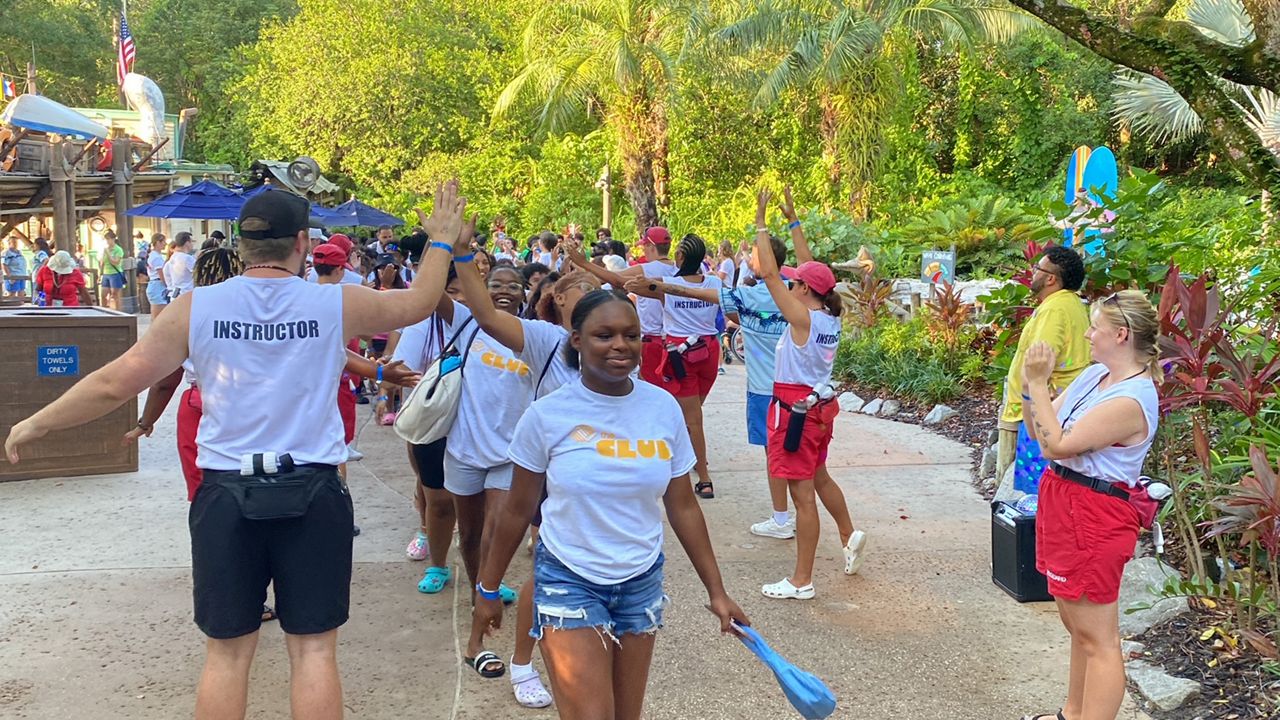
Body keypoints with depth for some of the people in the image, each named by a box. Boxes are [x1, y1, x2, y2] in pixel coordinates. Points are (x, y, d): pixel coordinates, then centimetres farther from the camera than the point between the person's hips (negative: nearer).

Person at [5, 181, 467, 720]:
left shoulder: (196, 307, -5)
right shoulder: (336, 304, -5)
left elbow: (116, 382, -1)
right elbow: (418, 303, 12)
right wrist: (442, 240, 27)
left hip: (226, 493, 1)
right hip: (314, 493, -1)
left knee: (227, 651, 13)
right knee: (314, 649, 7)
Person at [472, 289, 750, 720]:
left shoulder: (663, 409, -5)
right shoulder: (547, 415, -13)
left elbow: (682, 507, 2)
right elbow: (518, 511, -2)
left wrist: (716, 591, 3)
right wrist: (488, 589, 5)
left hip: (642, 582, 3)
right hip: (569, 581, -3)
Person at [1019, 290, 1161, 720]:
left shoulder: (1131, 400, -22)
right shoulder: (1094, 374, 8)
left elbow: (1057, 445, -22)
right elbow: (1040, 431, 10)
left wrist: (1038, 383, -19)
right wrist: (1029, 384, -4)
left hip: (1094, 517, -10)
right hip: (1063, 502, 10)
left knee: (1096, 637, -2)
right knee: (1078, 626, 21)